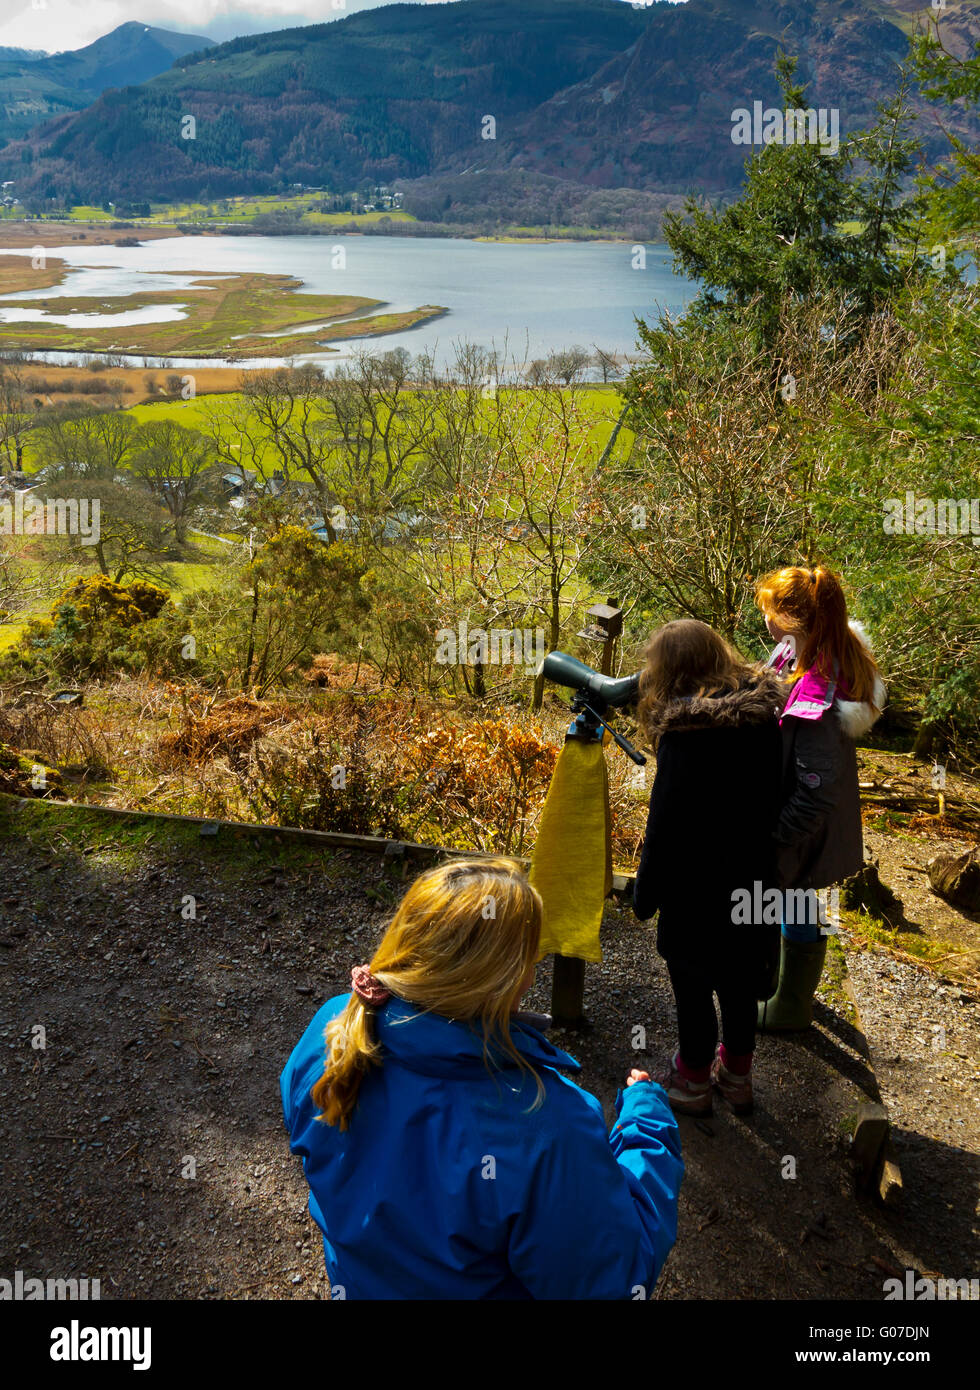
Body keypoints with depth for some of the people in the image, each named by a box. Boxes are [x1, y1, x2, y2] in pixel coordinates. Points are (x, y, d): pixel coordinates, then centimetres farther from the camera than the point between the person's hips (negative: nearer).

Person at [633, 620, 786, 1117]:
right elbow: (782, 801, 3)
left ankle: (694, 1081, 35)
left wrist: (645, 894, -7)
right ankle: (737, 1075, 42)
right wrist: (775, 867, 15)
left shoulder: (684, 733, -26)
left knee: (693, 988, 16)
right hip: (757, 885, 6)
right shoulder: (766, 713, -6)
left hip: (698, 890, -6)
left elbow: (666, 825, -20)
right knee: (741, 983, 23)